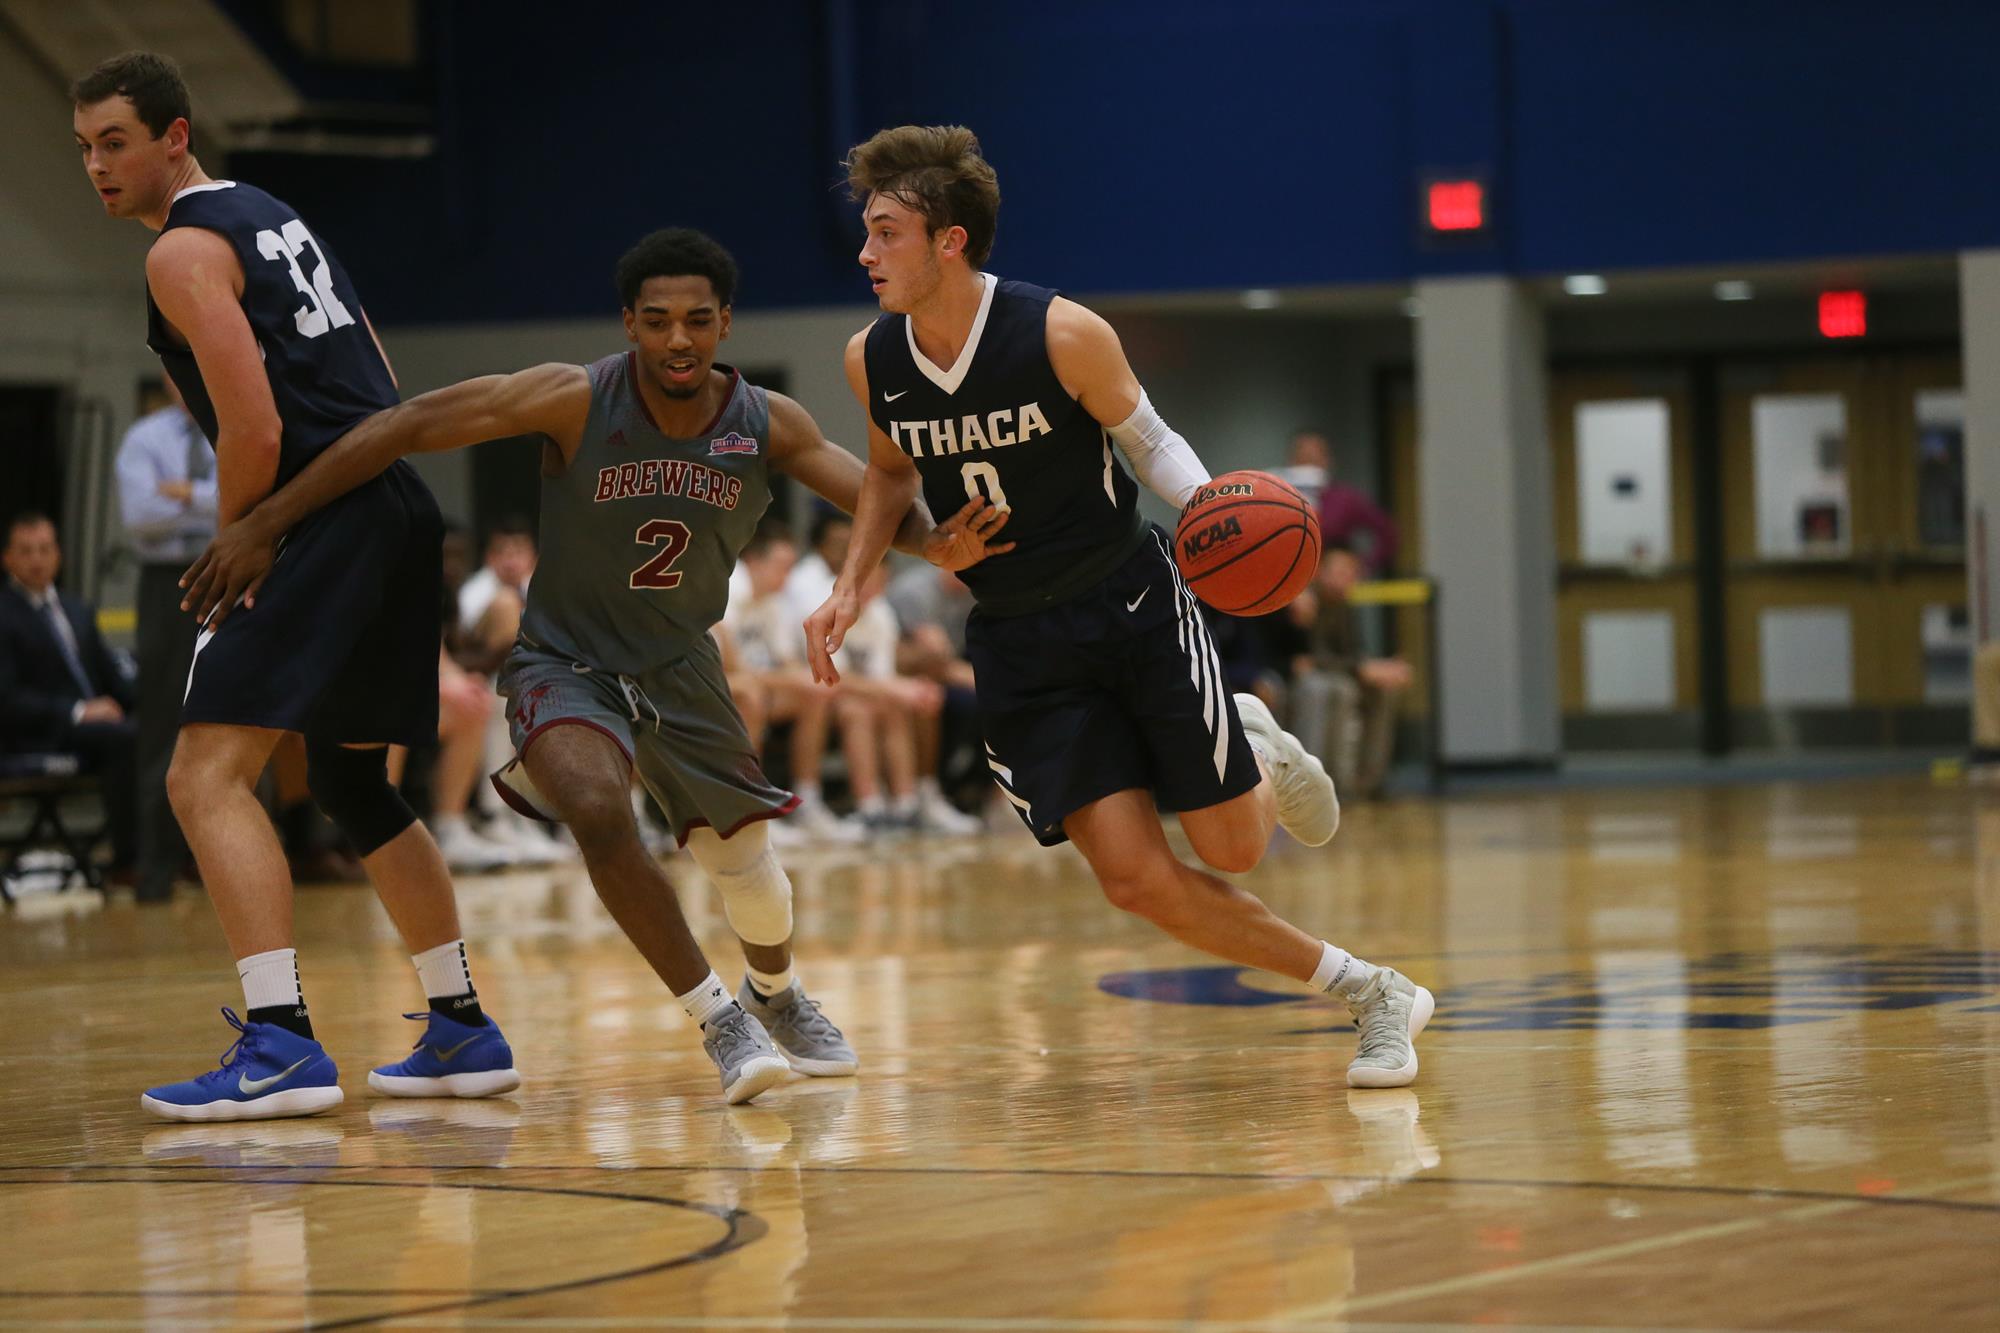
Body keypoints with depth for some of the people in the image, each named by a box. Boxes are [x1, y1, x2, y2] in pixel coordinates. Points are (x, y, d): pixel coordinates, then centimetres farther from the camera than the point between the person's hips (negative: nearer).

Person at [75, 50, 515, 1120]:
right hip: (399, 509, 10)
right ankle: (464, 1032, 26)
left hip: (320, 513, -10)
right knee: (351, 782, 22)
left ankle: (282, 1045, -24)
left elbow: (255, 432, -16)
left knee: (208, 773, -13)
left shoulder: (185, 251, -6)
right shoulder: (275, 220, 22)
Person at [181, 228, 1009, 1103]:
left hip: (681, 667, 4)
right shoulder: (576, 402, -24)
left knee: (743, 858, 11)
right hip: (565, 662, -4)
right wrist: (263, 524, -28)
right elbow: (403, 428, -24)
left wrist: (935, 540, -39)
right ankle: (717, 1020, -17)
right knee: (597, 808, -32)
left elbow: (881, 501, -13)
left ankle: (775, 995, 47)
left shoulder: (767, 426, -14)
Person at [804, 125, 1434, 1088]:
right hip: (1017, 642, 3)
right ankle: (1371, 994, 7)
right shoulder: (871, 361, -6)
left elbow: (1145, 439, -4)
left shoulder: (1062, 337, -19)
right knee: (1136, 881, -9)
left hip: (1131, 604, -3)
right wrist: (851, 586, 4)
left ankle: (1260, 753, 40)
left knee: (1232, 845, 1)